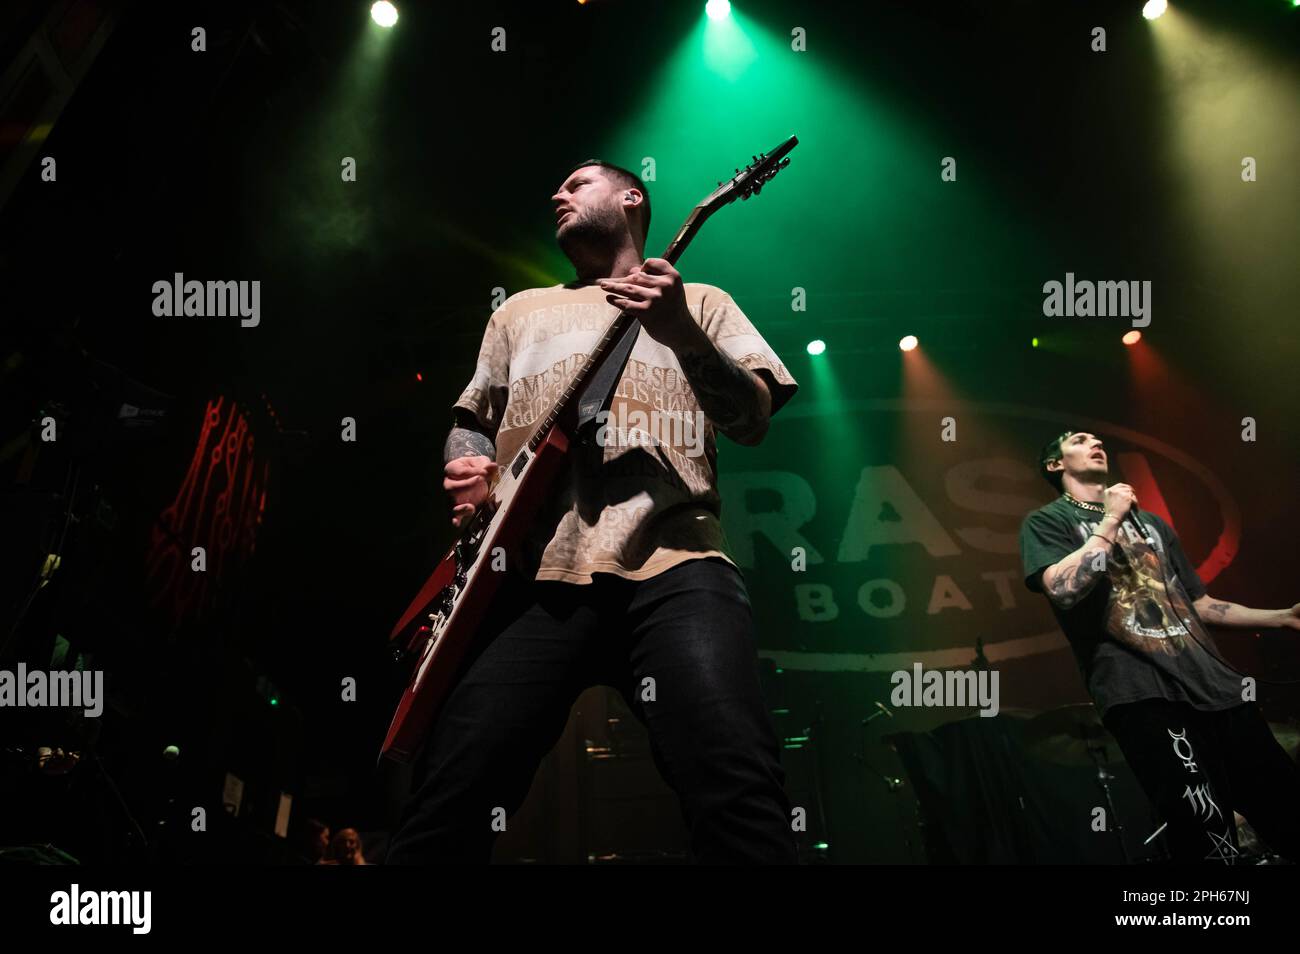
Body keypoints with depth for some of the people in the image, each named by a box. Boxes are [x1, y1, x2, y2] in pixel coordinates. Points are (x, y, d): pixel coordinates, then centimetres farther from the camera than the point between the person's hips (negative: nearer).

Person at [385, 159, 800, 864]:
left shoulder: (699, 301, 23)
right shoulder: (520, 311, 32)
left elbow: (753, 421, 9)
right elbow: (470, 421, 32)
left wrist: (682, 333, -9)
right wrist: (466, 469, 8)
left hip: (671, 563, -2)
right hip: (535, 574, 3)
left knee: (737, 788, -25)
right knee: (445, 805, -12)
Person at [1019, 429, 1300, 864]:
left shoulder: (1151, 522, 28)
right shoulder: (1047, 521, 8)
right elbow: (1063, 588, -13)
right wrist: (1111, 519, -4)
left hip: (1215, 681, 7)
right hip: (1143, 692, -6)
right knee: (1208, 836, -19)